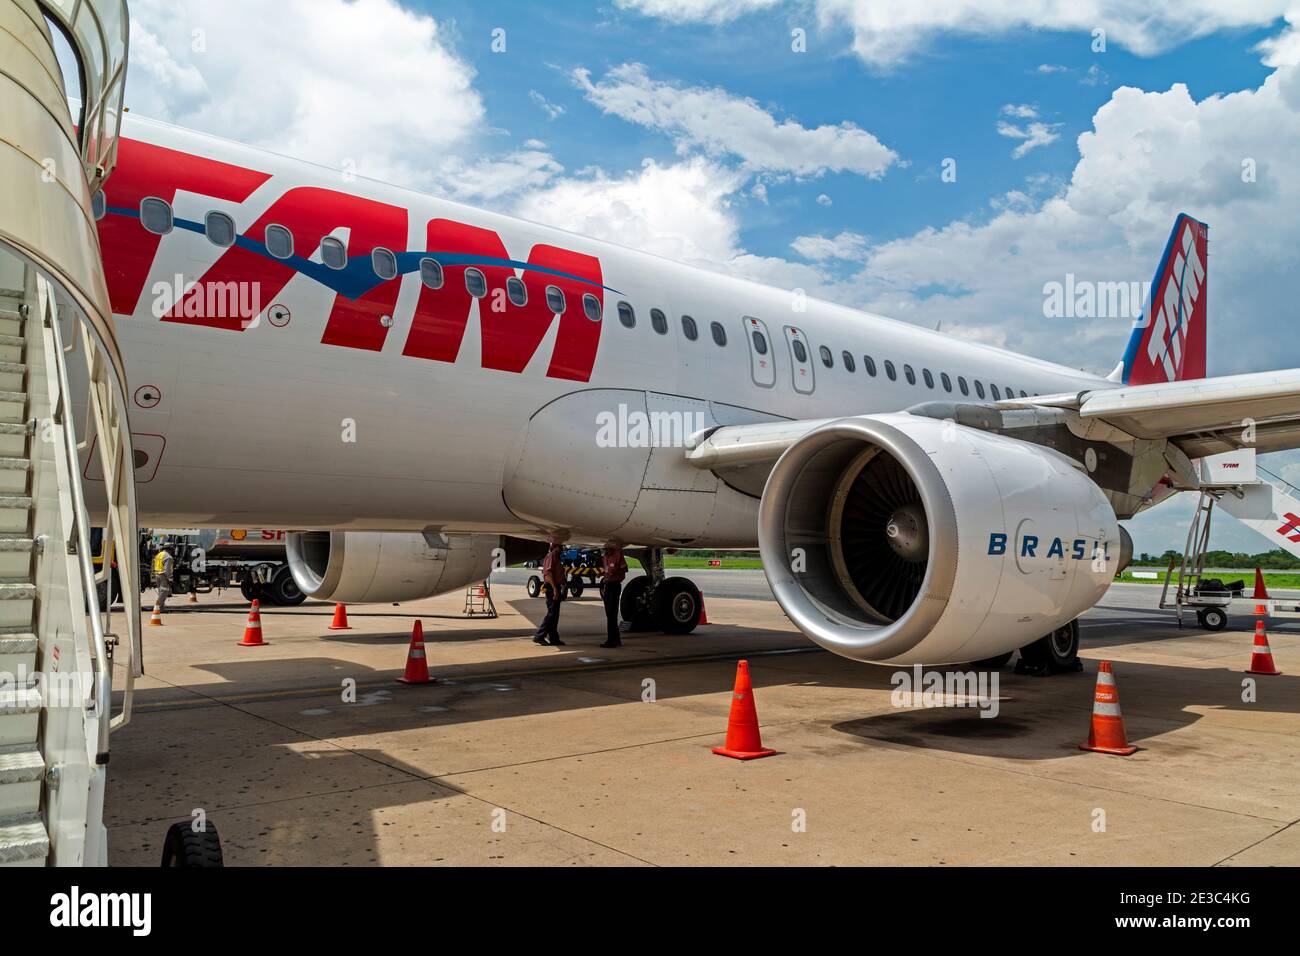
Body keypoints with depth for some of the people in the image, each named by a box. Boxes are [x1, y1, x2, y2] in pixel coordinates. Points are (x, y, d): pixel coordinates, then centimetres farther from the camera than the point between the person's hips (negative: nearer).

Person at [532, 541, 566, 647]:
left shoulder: (556, 557, 21)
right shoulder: (552, 555, -10)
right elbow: (548, 572, -20)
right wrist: (555, 588, -25)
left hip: (555, 588, 10)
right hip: (552, 588, -10)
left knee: (554, 614, 10)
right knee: (551, 614, -10)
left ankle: (554, 639, 13)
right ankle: (539, 636, -9)